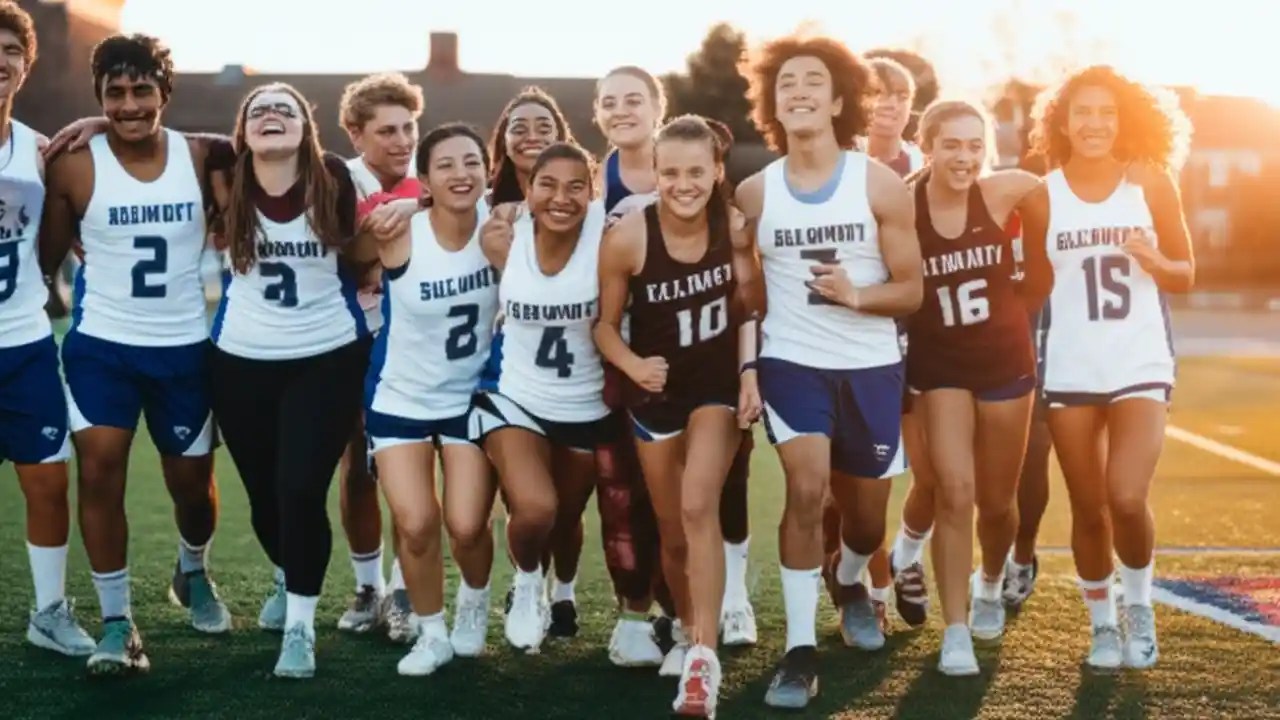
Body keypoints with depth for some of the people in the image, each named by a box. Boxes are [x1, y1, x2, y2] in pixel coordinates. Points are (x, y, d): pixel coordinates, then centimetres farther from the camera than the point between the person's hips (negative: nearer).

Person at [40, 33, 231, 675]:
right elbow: (47, 257, 1)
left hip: (185, 346, 2)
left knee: (193, 480, 10)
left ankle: (193, 572, 42)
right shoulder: (74, 166, -8)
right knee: (99, 468, -14)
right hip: (101, 344, -2)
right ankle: (117, 622, -3)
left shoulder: (201, 159, -4)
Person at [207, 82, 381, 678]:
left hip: (328, 357, -2)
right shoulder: (227, 186, -8)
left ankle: (300, 625, 2)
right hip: (243, 361, 2)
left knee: (302, 490, -11)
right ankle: (287, 578, 44)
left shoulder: (333, 181, -8)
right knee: (263, 492, 12)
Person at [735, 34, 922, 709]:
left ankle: (850, 581, 48)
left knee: (866, 515, 12)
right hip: (791, 361, -1)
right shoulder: (754, 193, -2)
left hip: (871, 365, 1)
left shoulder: (880, 185, -5)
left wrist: (856, 294, -22)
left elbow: (910, 290, -3)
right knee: (806, 488, -21)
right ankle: (800, 650, -13)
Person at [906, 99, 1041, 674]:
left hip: (1006, 362, 2)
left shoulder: (1001, 193, -11)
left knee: (997, 502, 13)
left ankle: (991, 584, 44)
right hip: (939, 368, -2)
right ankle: (955, 631, -3)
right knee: (954, 494, -14)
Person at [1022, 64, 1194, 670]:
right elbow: (1036, 292, 9)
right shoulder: (1043, 197, 0)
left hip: (1140, 365, -1)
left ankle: (1139, 605, 10)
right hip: (1070, 370, 1)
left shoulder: (1151, 183, -2)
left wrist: (1155, 262, -16)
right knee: (1089, 509, 6)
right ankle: (1102, 622, 26)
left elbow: (1186, 276, 4)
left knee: (1127, 498, -17)